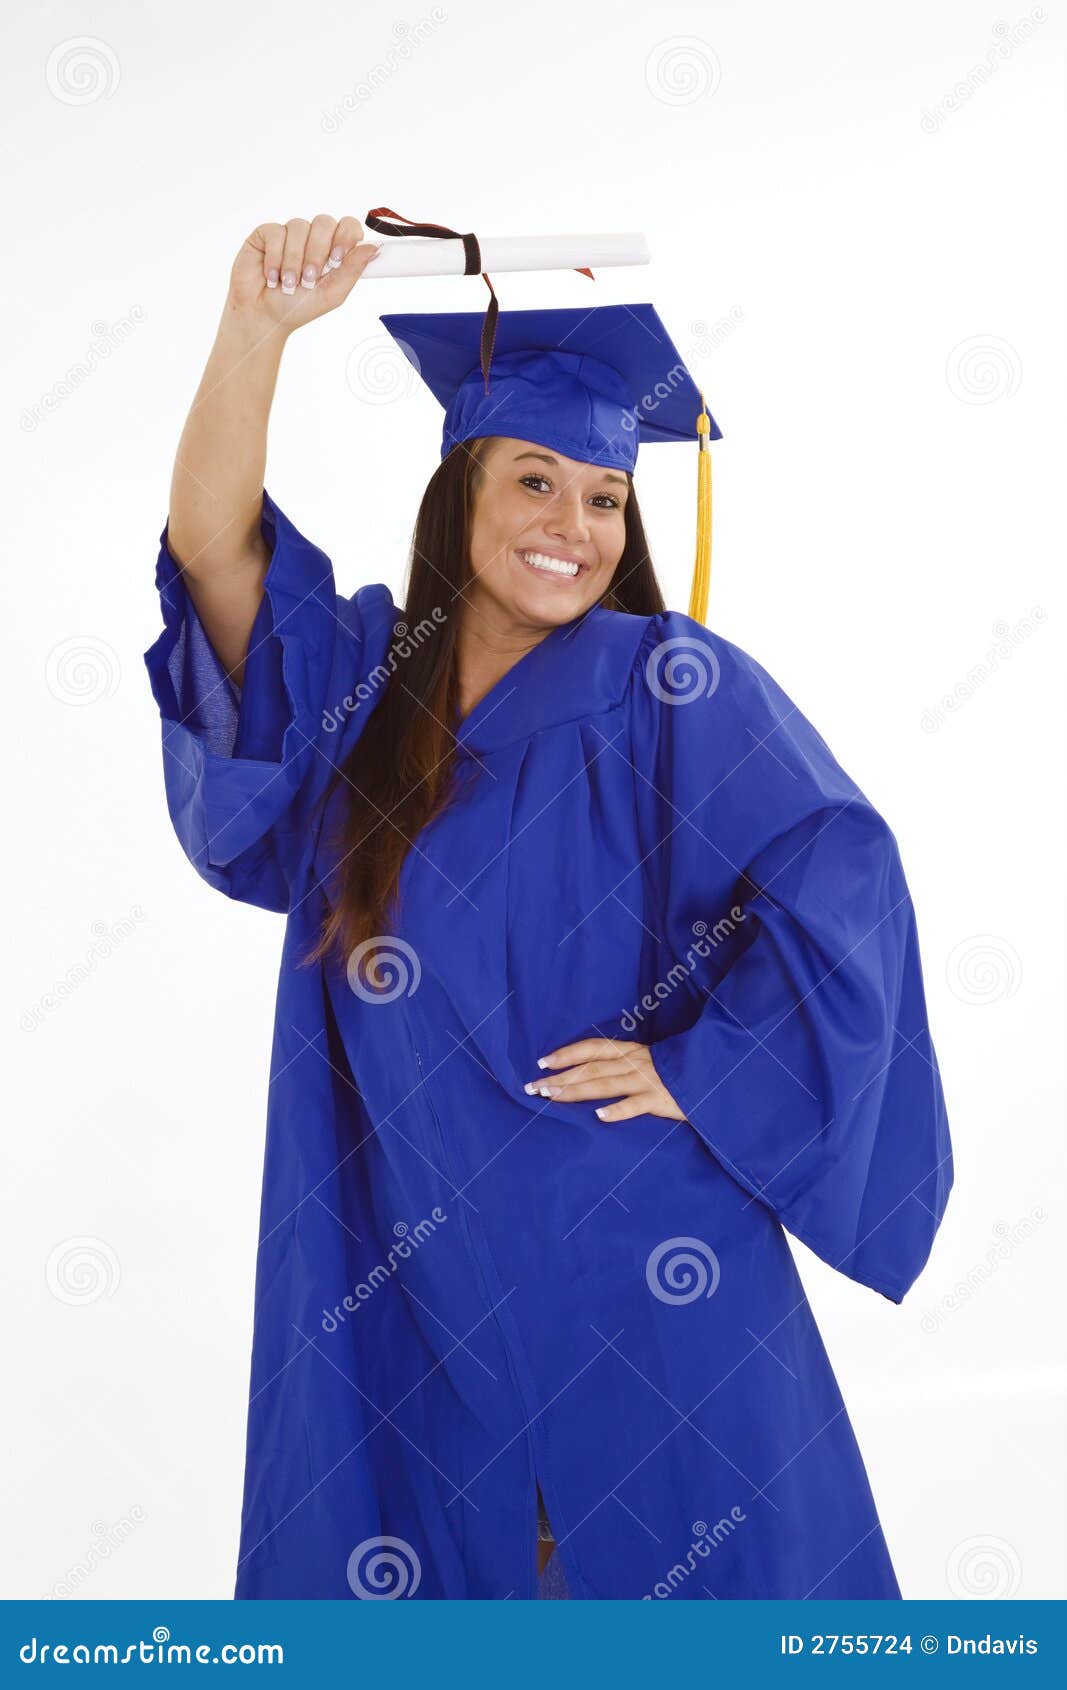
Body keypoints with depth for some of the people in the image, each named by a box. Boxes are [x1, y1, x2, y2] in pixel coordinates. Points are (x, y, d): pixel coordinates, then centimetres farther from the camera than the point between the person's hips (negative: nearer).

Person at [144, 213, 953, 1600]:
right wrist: (257, 329, -22)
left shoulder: (672, 683, -4)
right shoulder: (358, 673, 5)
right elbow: (212, 544, -9)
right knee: (405, 1571, 10)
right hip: (409, 1268, 3)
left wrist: (702, 1068, -13)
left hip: (642, 1272, -2)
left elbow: (839, 883, -11)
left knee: (693, 1570, 6)